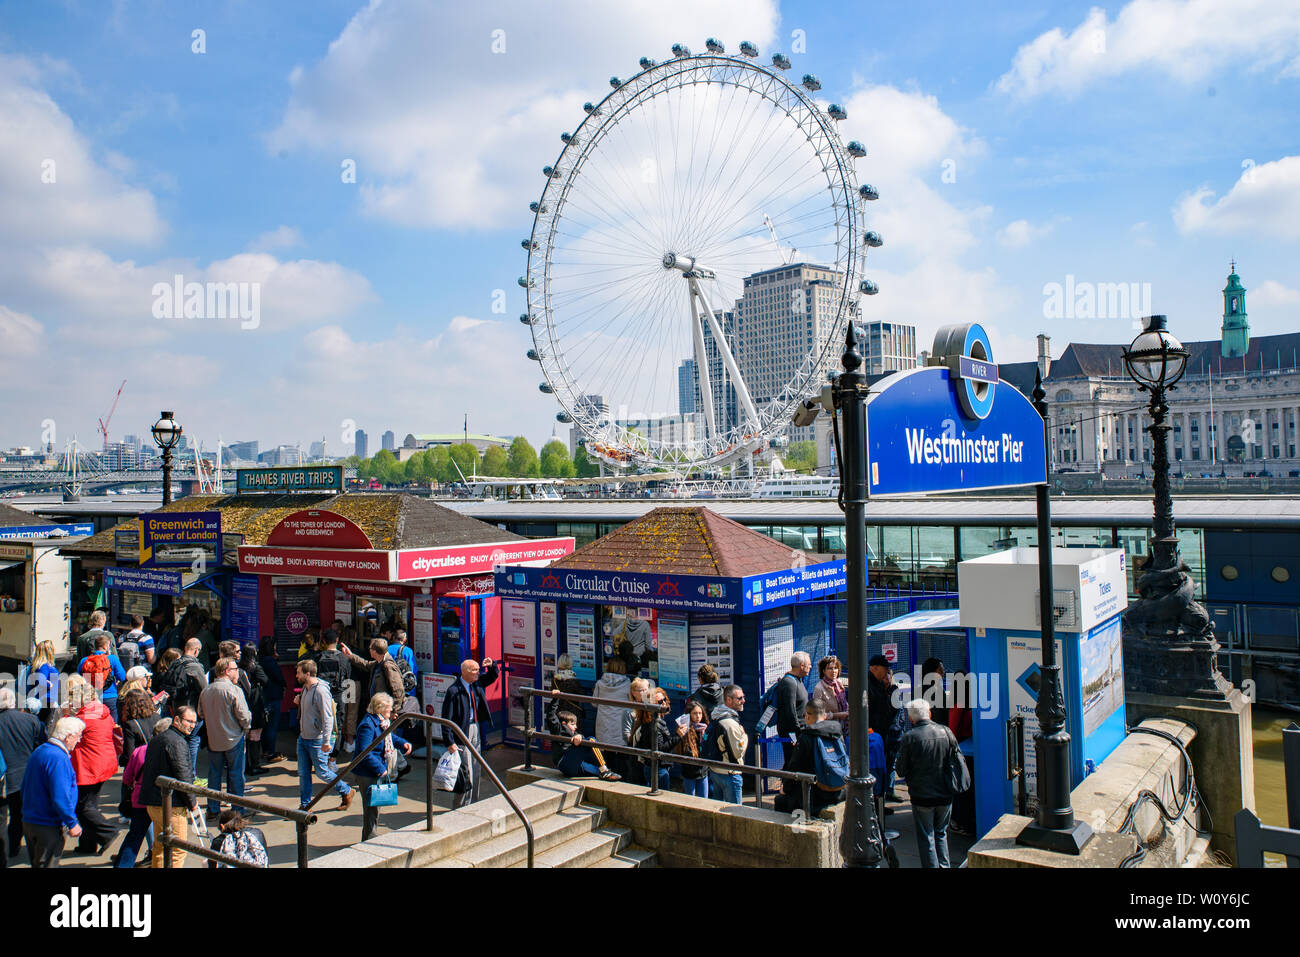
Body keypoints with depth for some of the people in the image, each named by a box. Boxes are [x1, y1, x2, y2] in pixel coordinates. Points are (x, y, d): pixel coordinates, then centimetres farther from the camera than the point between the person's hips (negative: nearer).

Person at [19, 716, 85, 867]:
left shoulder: (38, 752, 10)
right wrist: (72, 824, -17)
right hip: (48, 827, -9)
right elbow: (60, 797, -25)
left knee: (37, 863, 19)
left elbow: (24, 789, 19)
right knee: (48, 864, 0)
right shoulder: (58, 758, -22)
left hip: (28, 822, 9)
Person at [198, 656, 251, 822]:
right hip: (234, 739, -5)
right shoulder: (234, 690, -17)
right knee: (236, 775, 5)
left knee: (214, 774, 14)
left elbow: (201, 714, 13)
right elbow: (244, 716, -18)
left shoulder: (205, 691, 2)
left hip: (213, 740, 5)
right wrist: (246, 729, 1)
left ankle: (213, 809, 20)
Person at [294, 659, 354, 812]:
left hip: (317, 740, -9)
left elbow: (327, 717, -24)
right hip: (303, 737, 9)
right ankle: (304, 805, 20)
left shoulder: (320, 690, -22)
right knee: (303, 773, 10)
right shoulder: (305, 688, 8)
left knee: (322, 772, 1)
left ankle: (347, 793, 20)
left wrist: (326, 741, -25)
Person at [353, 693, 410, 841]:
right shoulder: (367, 725, -24)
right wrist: (380, 769, -26)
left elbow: (390, 737, 26)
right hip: (367, 774, -10)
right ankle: (369, 841, 13)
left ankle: (371, 837, 34)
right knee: (371, 807, 0)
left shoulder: (382, 722, 7)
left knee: (375, 805, 20)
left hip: (377, 772, 10)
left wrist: (402, 743, 8)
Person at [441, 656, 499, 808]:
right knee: (465, 772, -5)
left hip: (476, 730, 7)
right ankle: (460, 806, 9)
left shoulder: (477, 684, 3)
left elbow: (492, 677, 22)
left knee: (476, 771, 14)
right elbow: (447, 719, -16)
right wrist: (450, 742, -19)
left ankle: (473, 804, 26)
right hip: (462, 733, -7)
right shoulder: (454, 691, -17)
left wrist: (491, 665, -1)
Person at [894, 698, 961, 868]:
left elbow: (901, 771, -9)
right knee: (941, 834, 20)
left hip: (922, 796, -4)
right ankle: (944, 865, 23)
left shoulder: (909, 738, -15)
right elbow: (958, 759, 5)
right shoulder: (946, 731, -5)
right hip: (945, 795, 4)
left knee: (926, 838, 8)